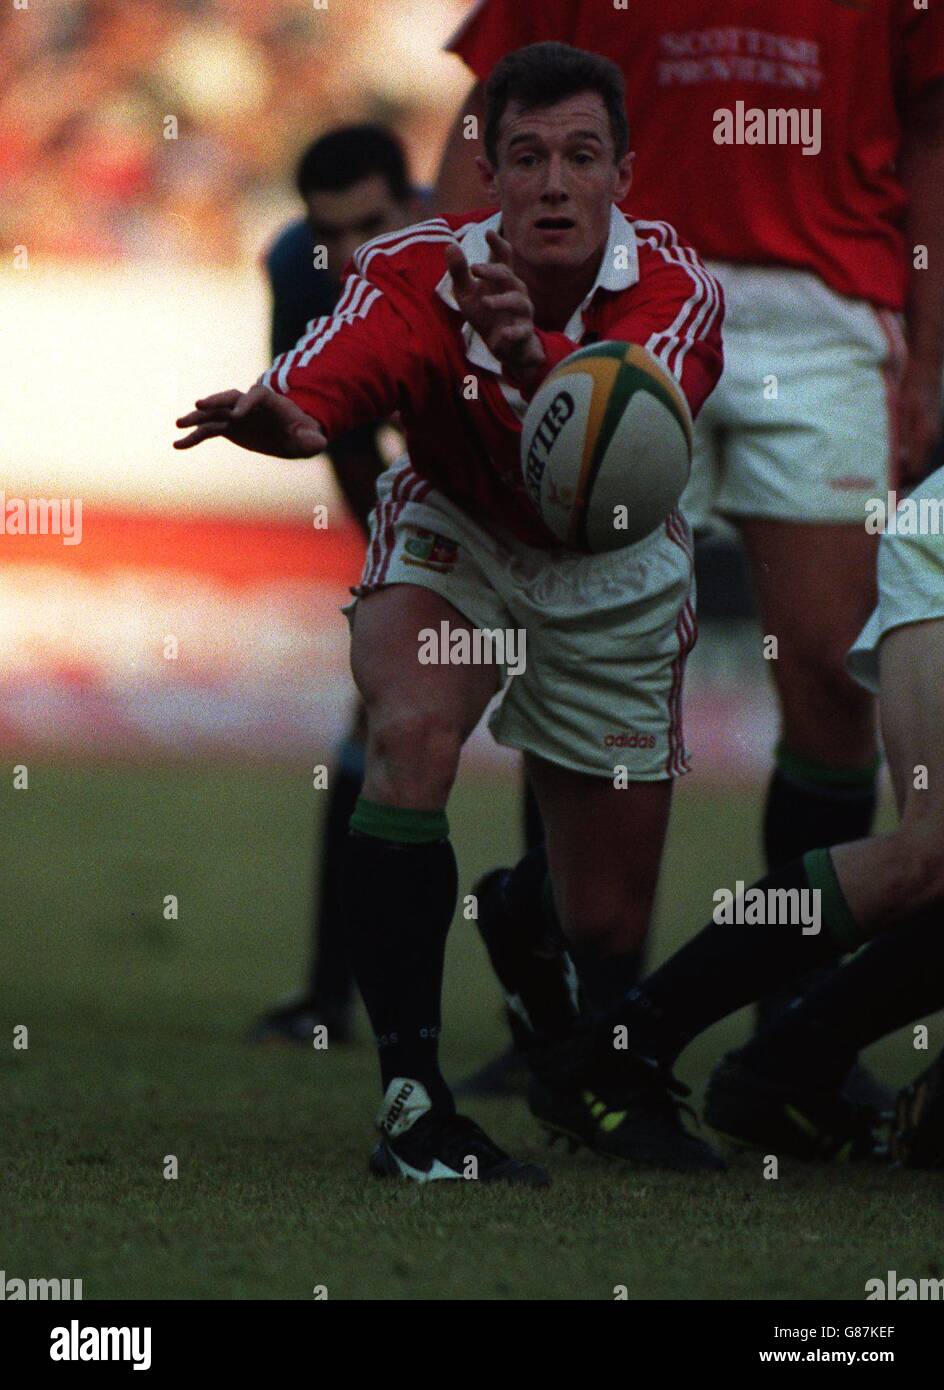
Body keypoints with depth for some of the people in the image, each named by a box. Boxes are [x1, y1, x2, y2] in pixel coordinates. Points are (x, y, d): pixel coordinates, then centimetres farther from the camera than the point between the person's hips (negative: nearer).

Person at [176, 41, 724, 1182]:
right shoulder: (419, 274, -27)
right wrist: (276, 413, -70)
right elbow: (324, 378, -46)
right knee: (411, 736, -34)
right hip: (452, 539, -1)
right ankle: (411, 1099, -29)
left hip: (614, 577, 1)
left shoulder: (676, 290, -27)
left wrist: (537, 358, -68)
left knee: (607, 928, 3)